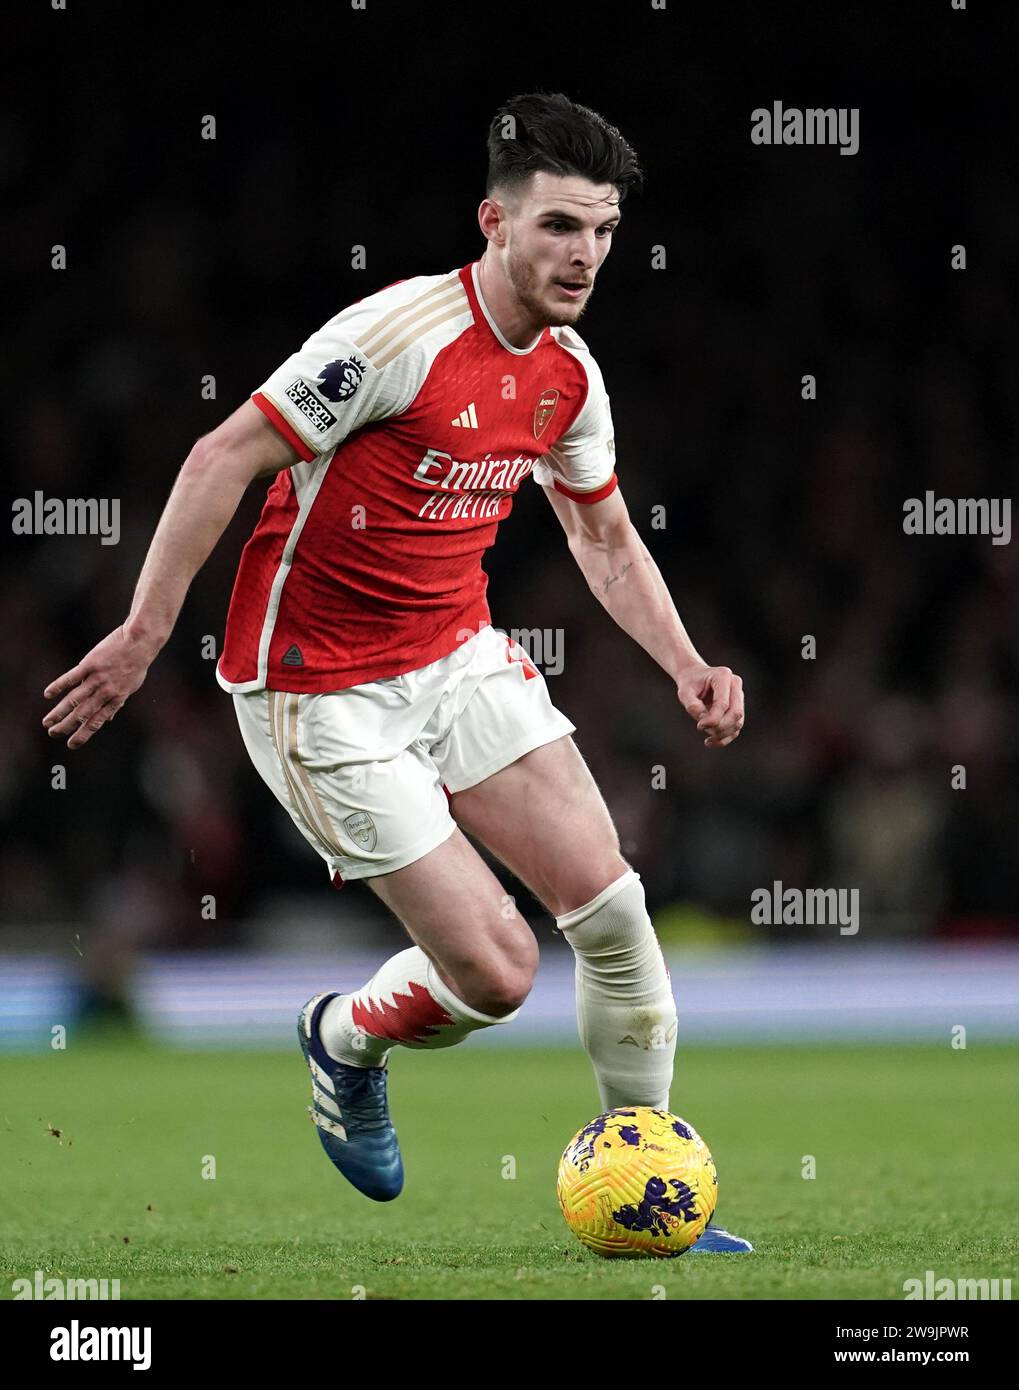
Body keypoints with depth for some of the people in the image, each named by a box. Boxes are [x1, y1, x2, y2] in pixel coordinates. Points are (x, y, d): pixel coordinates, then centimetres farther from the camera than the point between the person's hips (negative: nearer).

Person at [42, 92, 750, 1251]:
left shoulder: (568, 374, 2)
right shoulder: (401, 333, -23)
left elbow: (606, 539, 18)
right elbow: (221, 460, -20)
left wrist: (684, 666, 3)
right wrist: (143, 635, -21)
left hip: (461, 655, 7)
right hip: (322, 695, -7)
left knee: (610, 906, -4)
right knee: (497, 972, -10)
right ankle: (346, 1042, 25)